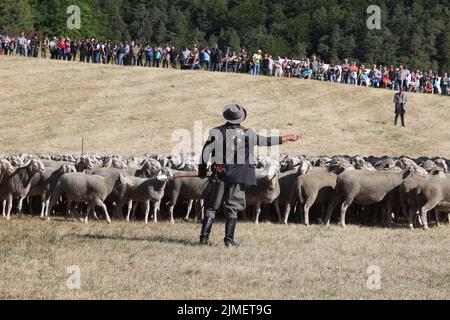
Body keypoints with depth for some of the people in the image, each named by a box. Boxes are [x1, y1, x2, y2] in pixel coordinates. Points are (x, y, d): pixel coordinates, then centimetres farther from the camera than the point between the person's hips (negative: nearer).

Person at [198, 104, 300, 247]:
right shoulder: (247, 133, -2)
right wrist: (287, 138, 18)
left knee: (211, 206, 8)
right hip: (240, 176, 1)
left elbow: (206, 152, -7)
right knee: (232, 207, 8)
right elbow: (266, 141, 6)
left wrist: (202, 171, 3)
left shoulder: (217, 132, -6)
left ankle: (204, 237, 2)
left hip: (220, 174, -1)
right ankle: (229, 239, 3)